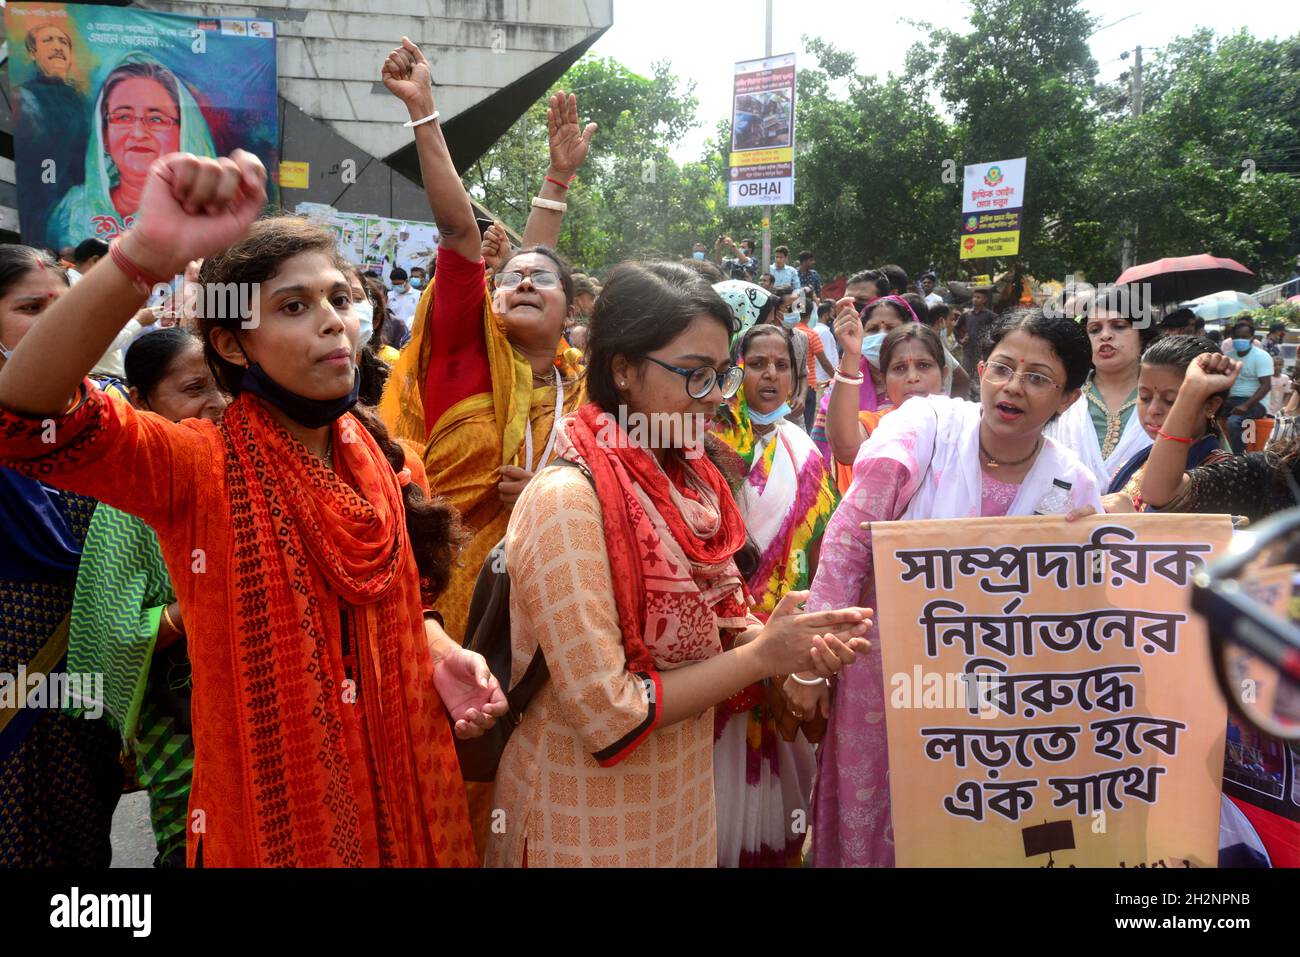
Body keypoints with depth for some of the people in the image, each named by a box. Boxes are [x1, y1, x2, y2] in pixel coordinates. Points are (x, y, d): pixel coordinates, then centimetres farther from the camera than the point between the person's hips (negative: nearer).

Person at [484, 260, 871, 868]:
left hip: (681, 796, 7)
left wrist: (794, 643, -11)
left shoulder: (690, 480, 0)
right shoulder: (568, 502, -24)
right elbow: (608, 715, -25)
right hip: (593, 822, -7)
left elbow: (703, 630, 7)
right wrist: (763, 656, -19)